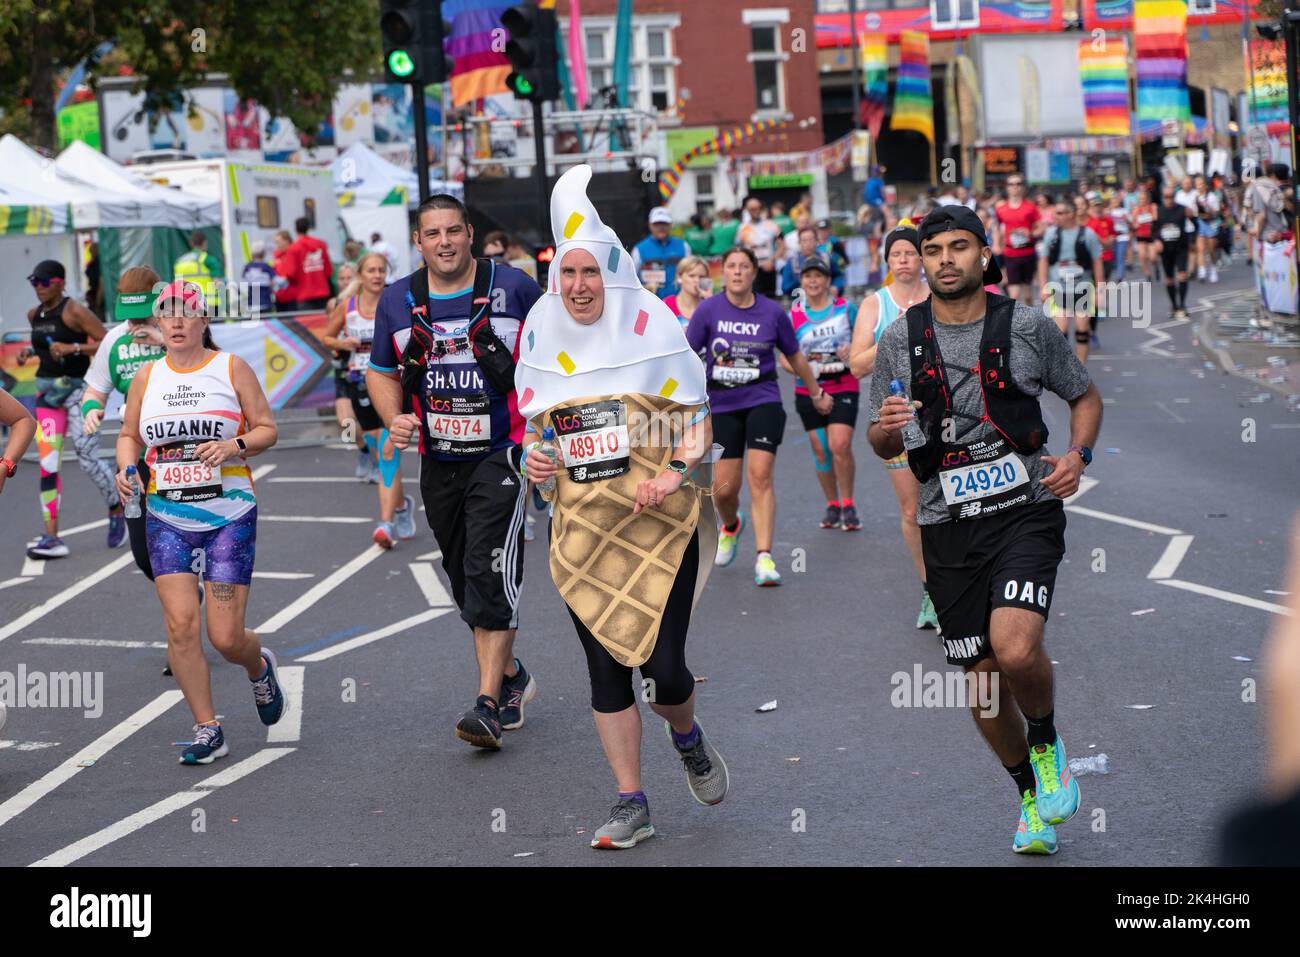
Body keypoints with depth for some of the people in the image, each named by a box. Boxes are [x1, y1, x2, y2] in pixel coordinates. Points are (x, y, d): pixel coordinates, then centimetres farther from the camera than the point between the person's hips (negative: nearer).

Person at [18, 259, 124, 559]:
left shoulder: (74, 311, -10)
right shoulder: (34, 315, 11)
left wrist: (72, 348, -23)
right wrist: (30, 351, 8)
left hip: (78, 389, -6)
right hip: (47, 391, 6)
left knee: (87, 457, -8)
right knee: (48, 463, -4)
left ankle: (117, 511, 19)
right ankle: (52, 537, -6)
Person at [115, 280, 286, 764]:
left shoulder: (232, 368, 1)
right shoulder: (146, 378, 9)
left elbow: (266, 429, 3)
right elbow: (130, 436, 20)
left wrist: (235, 446, -16)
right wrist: (126, 467, -1)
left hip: (229, 517, -3)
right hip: (167, 519, 3)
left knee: (226, 636, -6)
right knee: (180, 623, -10)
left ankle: (259, 667, 31)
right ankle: (208, 731, 1)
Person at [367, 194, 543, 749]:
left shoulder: (512, 286, -4)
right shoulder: (398, 301, 5)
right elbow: (381, 373, 16)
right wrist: (394, 419, -4)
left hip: (501, 454, -5)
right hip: (439, 462, 5)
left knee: (490, 570, -16)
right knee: (465, 579, 12)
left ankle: (488, 703, -15)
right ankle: (512, 678, 31)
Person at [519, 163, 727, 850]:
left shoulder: (651, 326, -4)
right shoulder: (544, 334, 5)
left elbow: (698, 418, 1)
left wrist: (675, 471, -16)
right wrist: (535, 458, -4)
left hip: (660, 523, -3)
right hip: (582, 529, 3)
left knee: (663, 665, -6)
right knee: (606, 666, 3)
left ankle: (687, 737, 29)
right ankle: (631, 805, 13)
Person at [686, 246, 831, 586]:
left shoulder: (772, 312, -2)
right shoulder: (708, 310, -4)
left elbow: (795, 356, 13)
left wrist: (817, 393, 24)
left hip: (763, 401, -1)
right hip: (721, 406, 1)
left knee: (760, 475, -16)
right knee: (724, 487, -1)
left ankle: (764, 558, -16)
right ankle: (731, 526, 36)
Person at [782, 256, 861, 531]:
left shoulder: (845, 308, 1)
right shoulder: (794, 315, 3)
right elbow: (786, 358, 5)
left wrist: (853, 351, -13)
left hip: (843, 387, -2)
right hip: (808, 391, 2)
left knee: (840, 446, -15)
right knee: (820, 450, 5)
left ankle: (848, 504, 0)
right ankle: (832, 504, 21)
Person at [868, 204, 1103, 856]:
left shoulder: (1028, 326, 0)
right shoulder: (899, 341, 4)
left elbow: (1086, 396, 13)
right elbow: (881, 443, 11)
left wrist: (1078, 455, -6)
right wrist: (887, 429, -13)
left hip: (1025, 509, -2)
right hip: (949, 526, 2)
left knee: (1015, 649, -25)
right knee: (982, 681, 6)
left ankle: (1047, 742, 8)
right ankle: (1031, 798, 30)